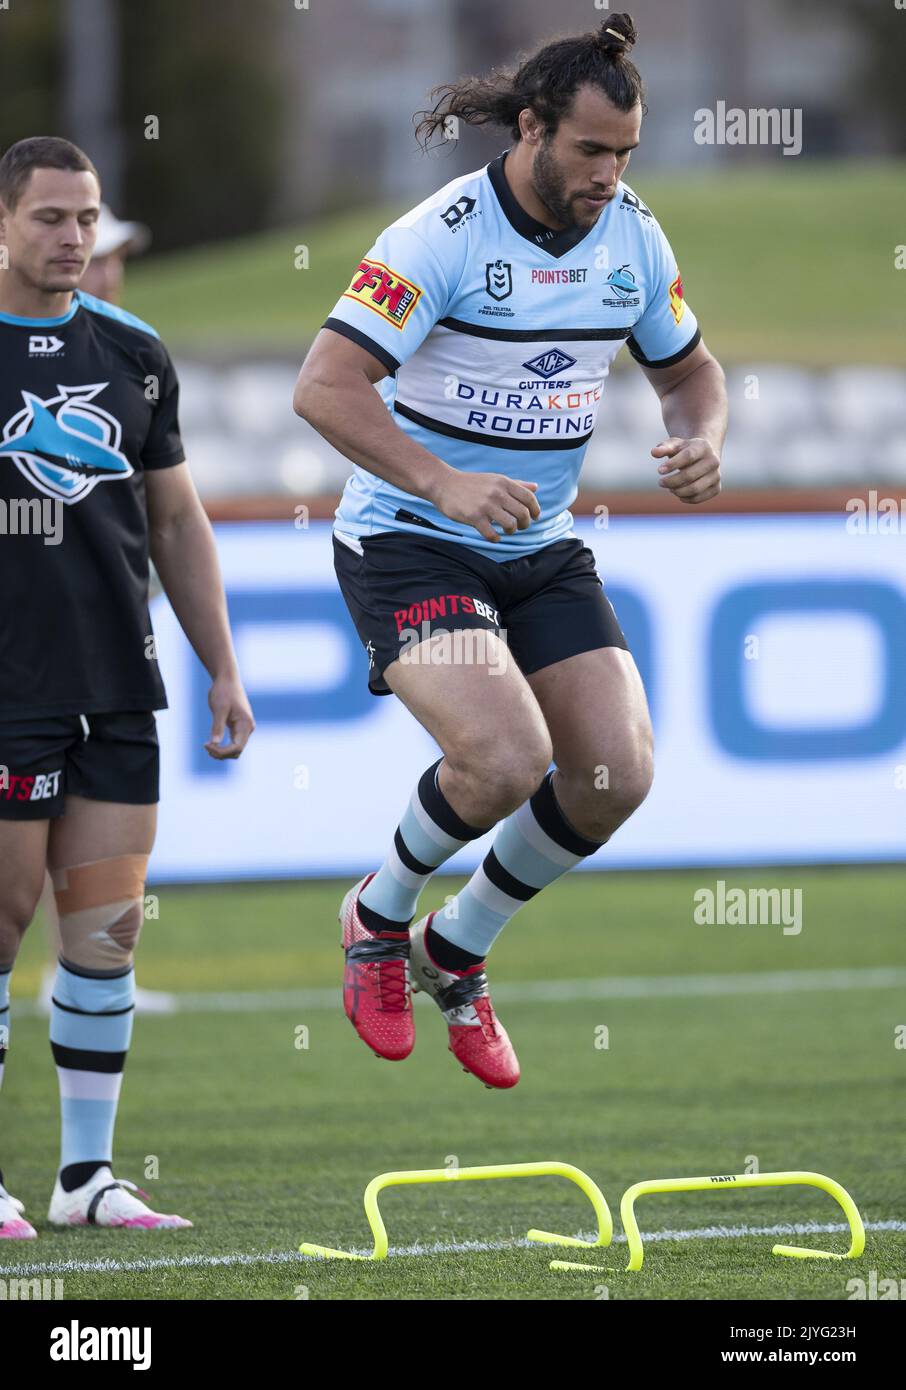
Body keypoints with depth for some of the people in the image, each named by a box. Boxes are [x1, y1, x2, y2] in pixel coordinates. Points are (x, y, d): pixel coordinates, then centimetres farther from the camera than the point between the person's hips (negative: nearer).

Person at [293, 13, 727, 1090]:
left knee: (617, 774, -8)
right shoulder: (443, 236, -20)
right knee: (506, 758, -27)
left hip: (543, 550, 6)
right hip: (406, 544, -6)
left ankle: (457, 954, 18)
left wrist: (702, 441, -8)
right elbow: (324, 386, -26)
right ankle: (379, 917, 6)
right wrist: (445, 482, -38)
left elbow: (688, 369, 16)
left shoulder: (633, 236, 1)